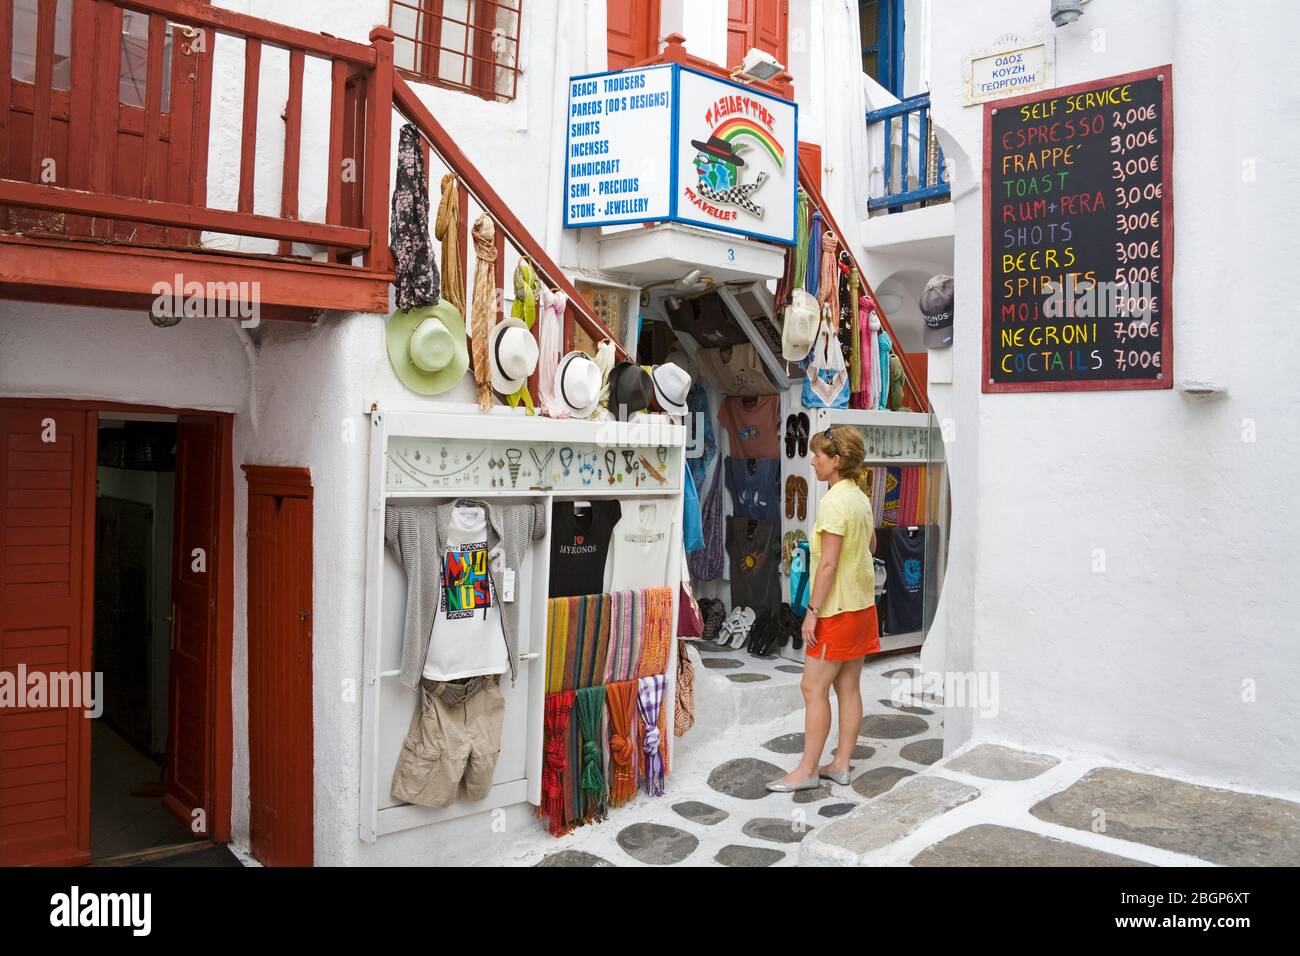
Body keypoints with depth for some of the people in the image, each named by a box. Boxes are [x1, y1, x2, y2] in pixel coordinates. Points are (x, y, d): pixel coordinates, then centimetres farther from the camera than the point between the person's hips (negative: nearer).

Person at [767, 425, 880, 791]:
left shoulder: (834, 502, -19)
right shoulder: (860, 498, 9)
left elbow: (829, 563, -22)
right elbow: (871, 543, 25)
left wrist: (812, 611, -19)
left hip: (837, 609, -9)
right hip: (861, 605, 9)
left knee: (813, 688, -1)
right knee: (848, 686, 12)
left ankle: (808, 769, 6)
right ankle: (841, 764, 20)